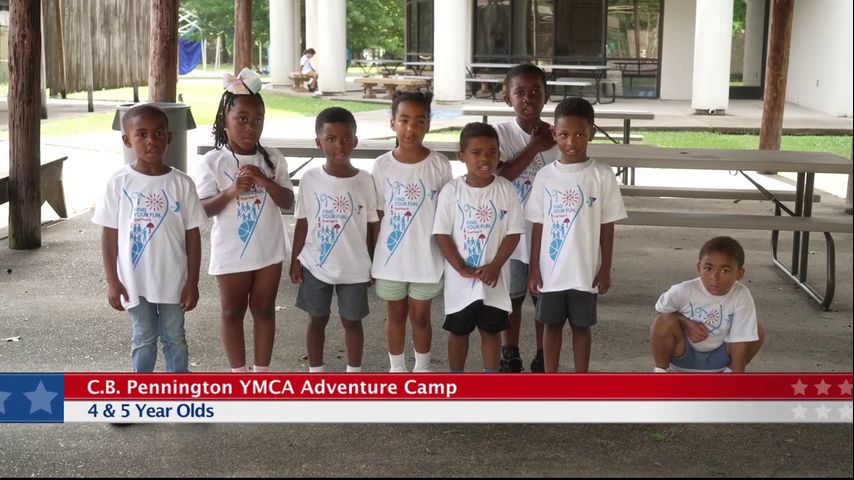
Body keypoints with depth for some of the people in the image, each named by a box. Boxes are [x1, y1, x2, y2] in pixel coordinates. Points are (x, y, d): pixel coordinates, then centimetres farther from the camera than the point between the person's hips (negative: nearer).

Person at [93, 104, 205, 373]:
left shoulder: (181, 183, -6)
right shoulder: (119, 183, -7)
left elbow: (192, 235, -2)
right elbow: (109, 234, -3)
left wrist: (192, 281, -4)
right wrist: (112, 281, -5)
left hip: (173, 280, 1)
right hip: (134, 281, 0)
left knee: (175, 338, 14)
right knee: (143, 338, 14)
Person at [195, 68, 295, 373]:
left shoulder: (273, 159, -2)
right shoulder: (213, 161, -10)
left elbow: (288, 203, -4)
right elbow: (202, 209, -11)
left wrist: (265, 181, -20)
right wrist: (231, 191, -26)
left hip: (268, 251, 2)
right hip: (231, 253, -2)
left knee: (264, 310, 12)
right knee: (233, 312, 10)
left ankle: (261, 371, 25)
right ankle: (238, 374, 24)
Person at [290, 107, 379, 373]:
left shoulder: (365, 180, -7)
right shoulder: (310, 179, -6)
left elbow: (372, 225, 0)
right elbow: (303, 223, 2)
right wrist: (295, 260, 2)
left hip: (354, 268, 0)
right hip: (316, 265, 0)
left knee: (352, 321, 13)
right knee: (318, 319, 14)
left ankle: (354, 374, 29)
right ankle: (315, 374, 28)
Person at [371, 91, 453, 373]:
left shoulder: (439, 165, -8)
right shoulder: (382, 165, -6)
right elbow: (376, 216, 1)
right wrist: (368, 259, 2)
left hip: (426, 258, -1)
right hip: (391, 257, 1)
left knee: (420, 316, 12)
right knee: (396, 315, 16)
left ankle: (422, 370, 30)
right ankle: (396, 369, 31)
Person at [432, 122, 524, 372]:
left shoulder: (506, 189, -6)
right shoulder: (451, 190, -8)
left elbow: (513, 233, -5)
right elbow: (442, 234, -8)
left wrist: (495, 266, -16)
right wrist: (462, 269, -15)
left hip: (494, 278, 0)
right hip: (460, 278, 0)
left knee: (491, 330, 11)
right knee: (458, 331, 13)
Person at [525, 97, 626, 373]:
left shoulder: (601, 176, -7)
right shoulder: (545, 176, -2)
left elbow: (607, 227, -3)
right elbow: (538, 225, 3)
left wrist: (605, 269, -4)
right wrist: (534, 267, 1)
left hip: (586, 270, -2)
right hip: (551, 269, 2)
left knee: (581, 326, 10)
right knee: (552, 324, 12)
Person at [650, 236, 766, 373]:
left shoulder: (742, 297, -23)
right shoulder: (683, 291, -23)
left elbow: (740, 343, -24)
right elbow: (661, 310, -4)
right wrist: (686, 323, -23)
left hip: (717, 358, 1)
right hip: (683, 355, -1)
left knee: (757, 331, -20)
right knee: (665, 321, -30)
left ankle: (728, 373, 3)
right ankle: (661, 372, -6)